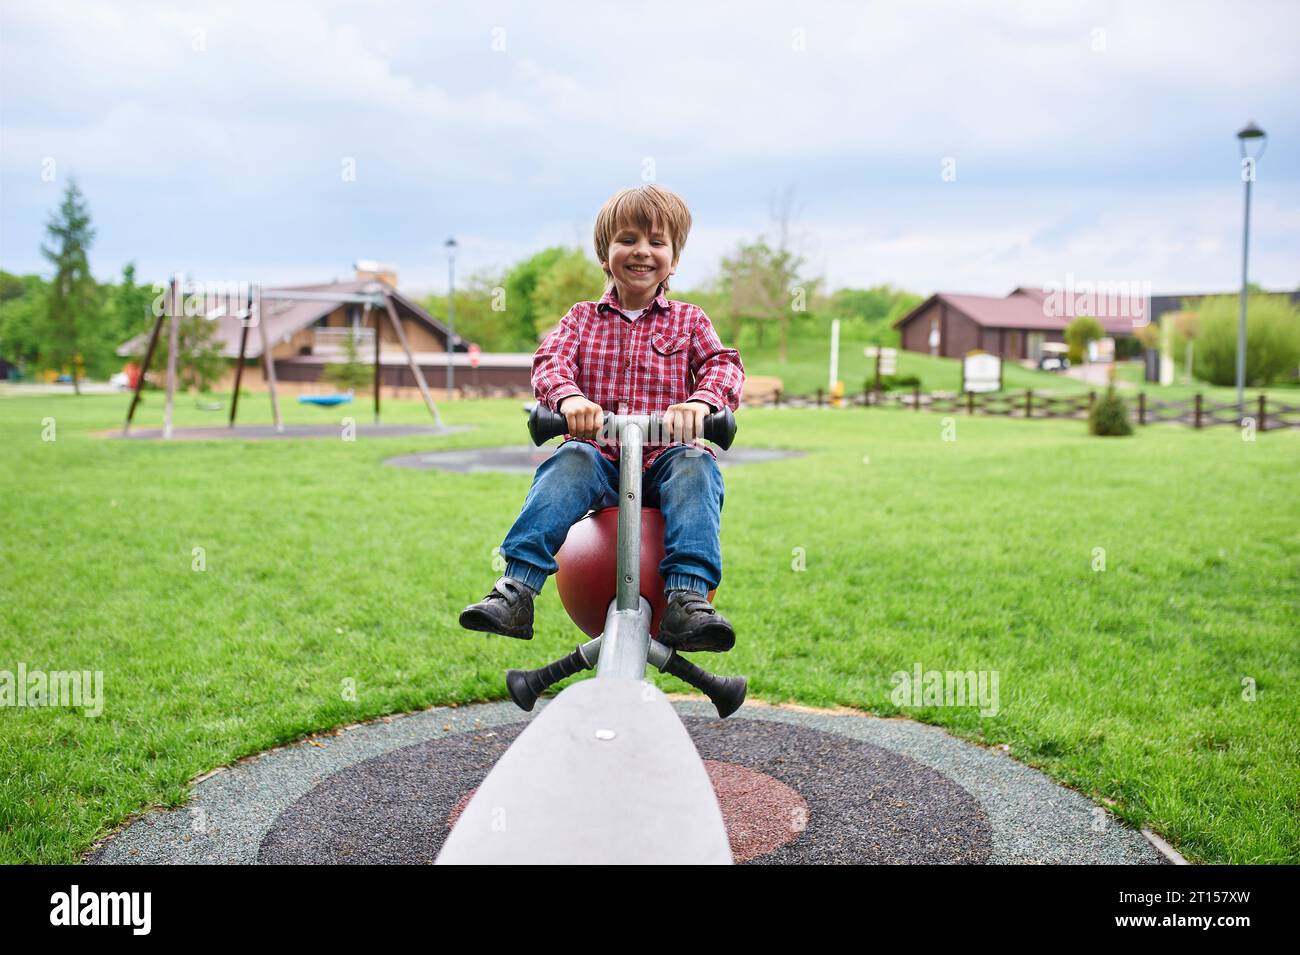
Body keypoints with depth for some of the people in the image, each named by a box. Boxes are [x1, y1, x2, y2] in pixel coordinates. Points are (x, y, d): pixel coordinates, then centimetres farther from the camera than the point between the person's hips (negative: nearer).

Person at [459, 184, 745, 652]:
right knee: (570, 461, -32)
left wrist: (701, 401, -27)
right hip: (599, 453, 0)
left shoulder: (688, 320, 15)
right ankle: (516, 588, -39)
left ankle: (688, 596, -40)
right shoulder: (583, 318, 15)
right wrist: (568, 397, -29)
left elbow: (723, 364, -1)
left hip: (665, 457, 0)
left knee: (695, 465, -32)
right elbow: (550, 361, -2)